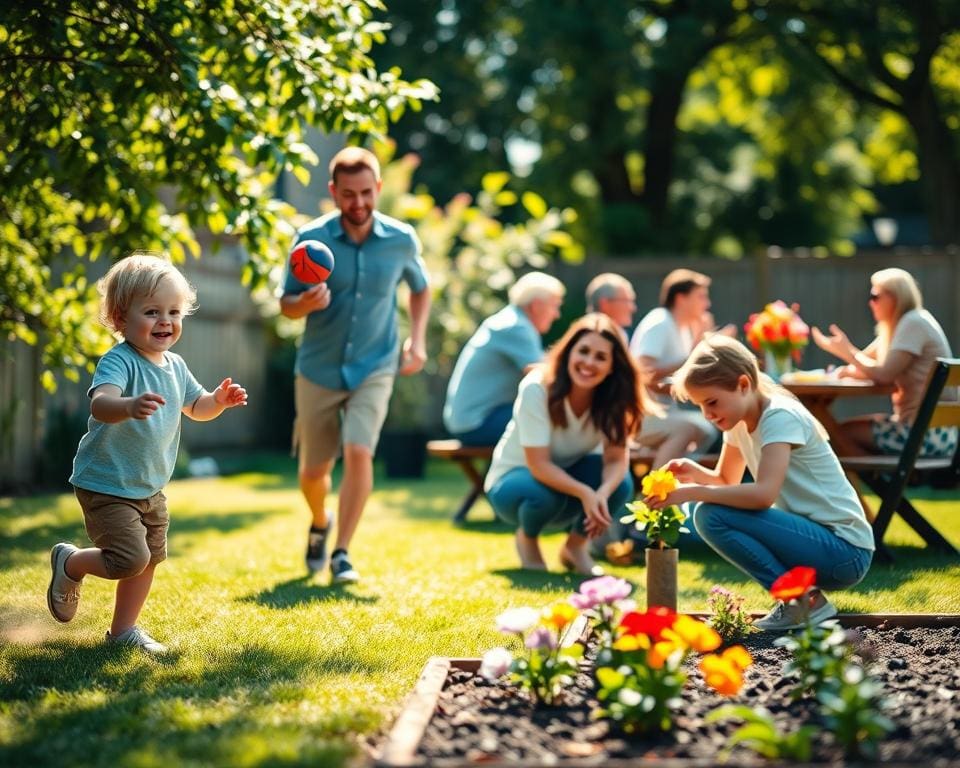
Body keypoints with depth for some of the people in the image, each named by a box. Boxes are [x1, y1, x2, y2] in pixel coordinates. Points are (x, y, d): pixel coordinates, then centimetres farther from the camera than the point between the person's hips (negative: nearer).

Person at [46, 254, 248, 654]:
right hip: (106, 486, -8)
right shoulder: (119, 361, -23)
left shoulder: (175, 366, 4)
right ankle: (70, 563, 13)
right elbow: (100, 403, -42)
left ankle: (124, 630, 32)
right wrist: (130, 406, -63)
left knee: (149, 560, 14)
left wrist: (219, 400, -1)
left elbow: (195, 406, 21)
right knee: (130, 558, -15)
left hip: (150, 489, 8)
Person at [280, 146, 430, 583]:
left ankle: (342, 553, -10)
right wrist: (307, 302, -27)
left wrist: (417, 338, -1)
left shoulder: (401, 240, -6)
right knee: (313, 471, 10)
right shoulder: (311, 239, -10)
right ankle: (319, 524, 43)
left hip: (374, 368, 0)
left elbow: (420, 288, 13)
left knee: (359, 453, -21)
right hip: (318, 370, 1)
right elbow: (286, 305, -4)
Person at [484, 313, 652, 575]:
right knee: (543, 494, -38)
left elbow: (616, 459, -21)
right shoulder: (536, 389, -28)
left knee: (620, 483, -26)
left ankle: (575, 546, 3)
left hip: (569, 475, 4)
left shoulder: (613, 398, -15)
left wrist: (602, 494, -42)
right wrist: (584, 493, -45)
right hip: (513, 480, -4)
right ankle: (526, 539, 0)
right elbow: (539, 465, -30)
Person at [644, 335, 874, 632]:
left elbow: (764, 494, -30)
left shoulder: (780, 417, -16)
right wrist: (696, 473, 0)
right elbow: (727, 481, 22)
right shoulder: (740, 421, 10)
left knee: (712, 516, -20)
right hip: (814, 538, 10)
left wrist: (692, 492, -26)